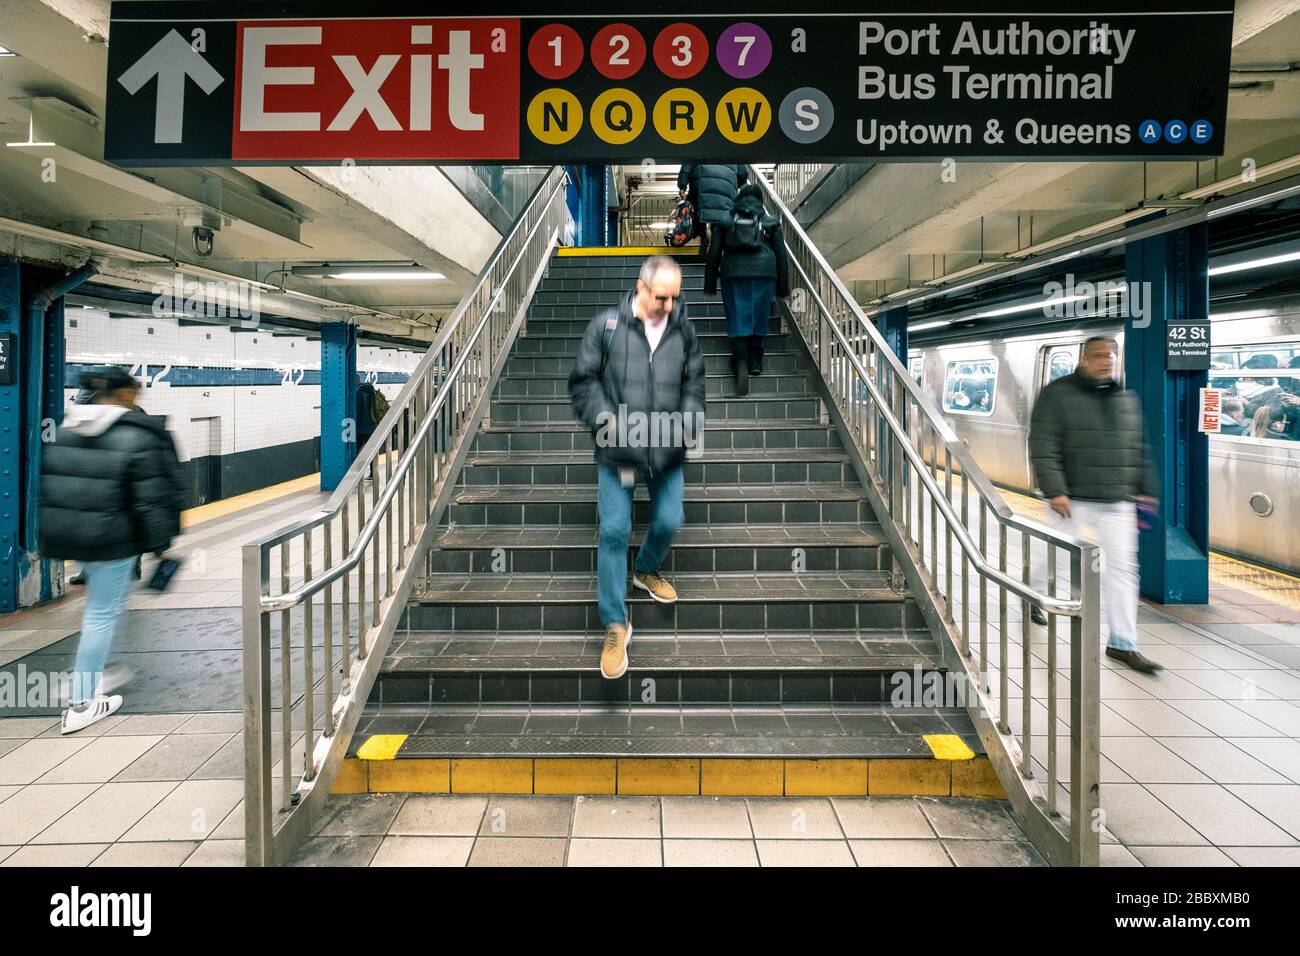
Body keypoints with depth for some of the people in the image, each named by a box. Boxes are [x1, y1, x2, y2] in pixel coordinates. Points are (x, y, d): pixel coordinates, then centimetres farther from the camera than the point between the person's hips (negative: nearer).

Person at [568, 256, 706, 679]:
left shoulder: (684, 330, 3)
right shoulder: (605, 326, -6)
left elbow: (694, 384, 11)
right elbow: (583, 382, -2)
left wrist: (687, 423, -4)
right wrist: (607, 420, -14)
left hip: (667, 450, 3)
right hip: (618, 450, -3)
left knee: (669, 520, 10)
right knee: (614, 531, -2)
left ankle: (647, 570, 46)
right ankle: (615, 624, 9)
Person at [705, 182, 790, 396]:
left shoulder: (726, 222, 17)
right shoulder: (771, 223, 17)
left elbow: (714, 254, 12)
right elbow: (781, 256, 15)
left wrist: (710, 285, 15)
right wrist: (783, 288, 18)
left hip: (734, 272, -1)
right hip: (764, 271, 1)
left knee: (737, 320, -3)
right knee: (759, 317, 13)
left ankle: (741, 364, -20)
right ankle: (755, 360, 15)